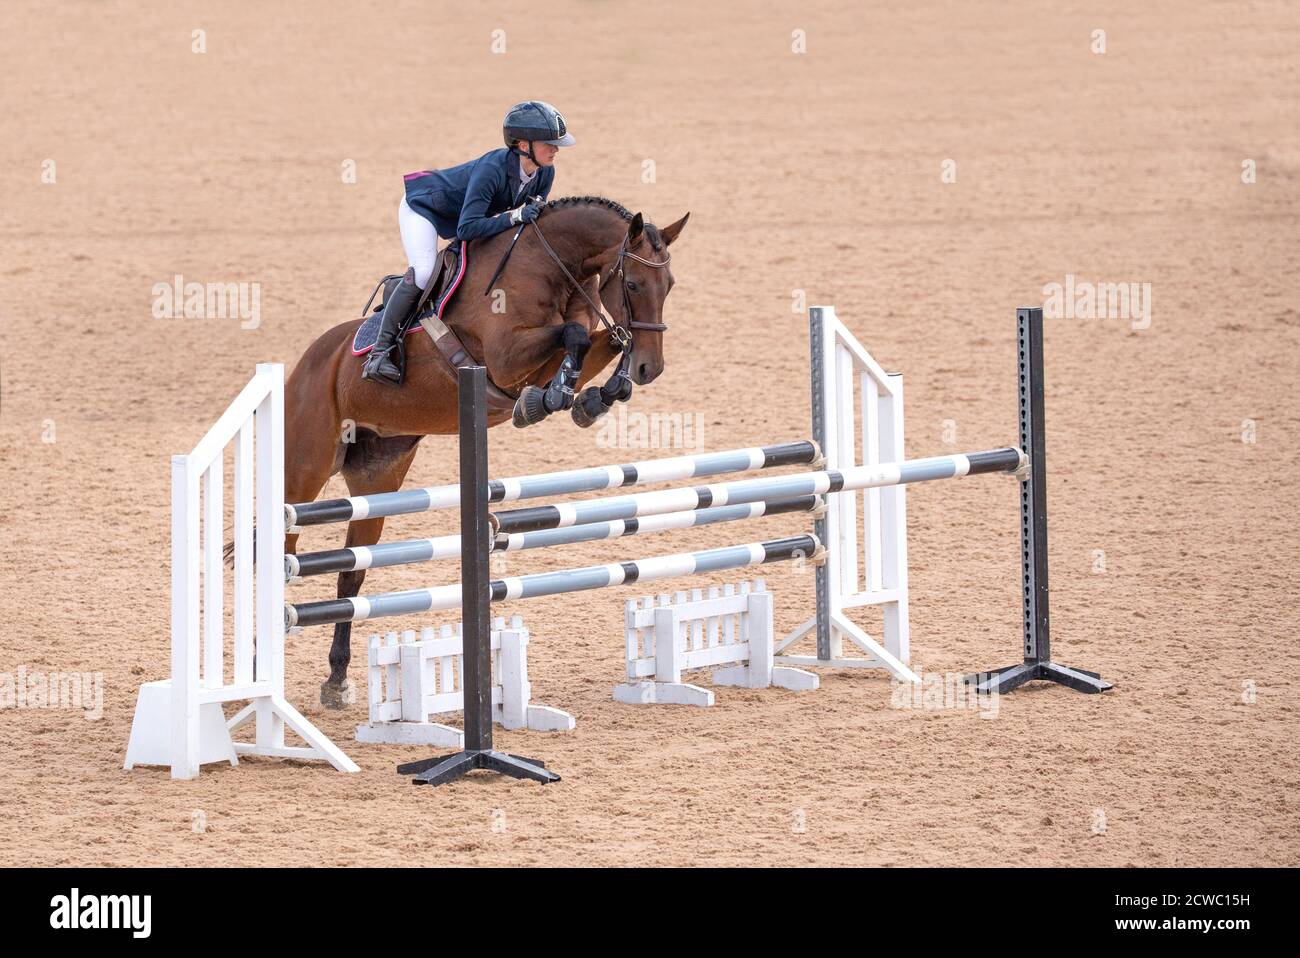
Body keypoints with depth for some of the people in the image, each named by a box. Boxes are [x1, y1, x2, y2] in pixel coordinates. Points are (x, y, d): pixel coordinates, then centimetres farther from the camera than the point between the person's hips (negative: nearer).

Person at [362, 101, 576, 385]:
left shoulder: (545, 173, -16)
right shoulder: (492, 169, -39)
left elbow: (532, 216, -1)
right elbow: (468, 228, -44)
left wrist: (535, 213, -23)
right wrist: (514, 216, -48)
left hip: (461, 216, 9)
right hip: (422, 204, -9)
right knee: (422, 272, -27)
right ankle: (380, 351, -22)